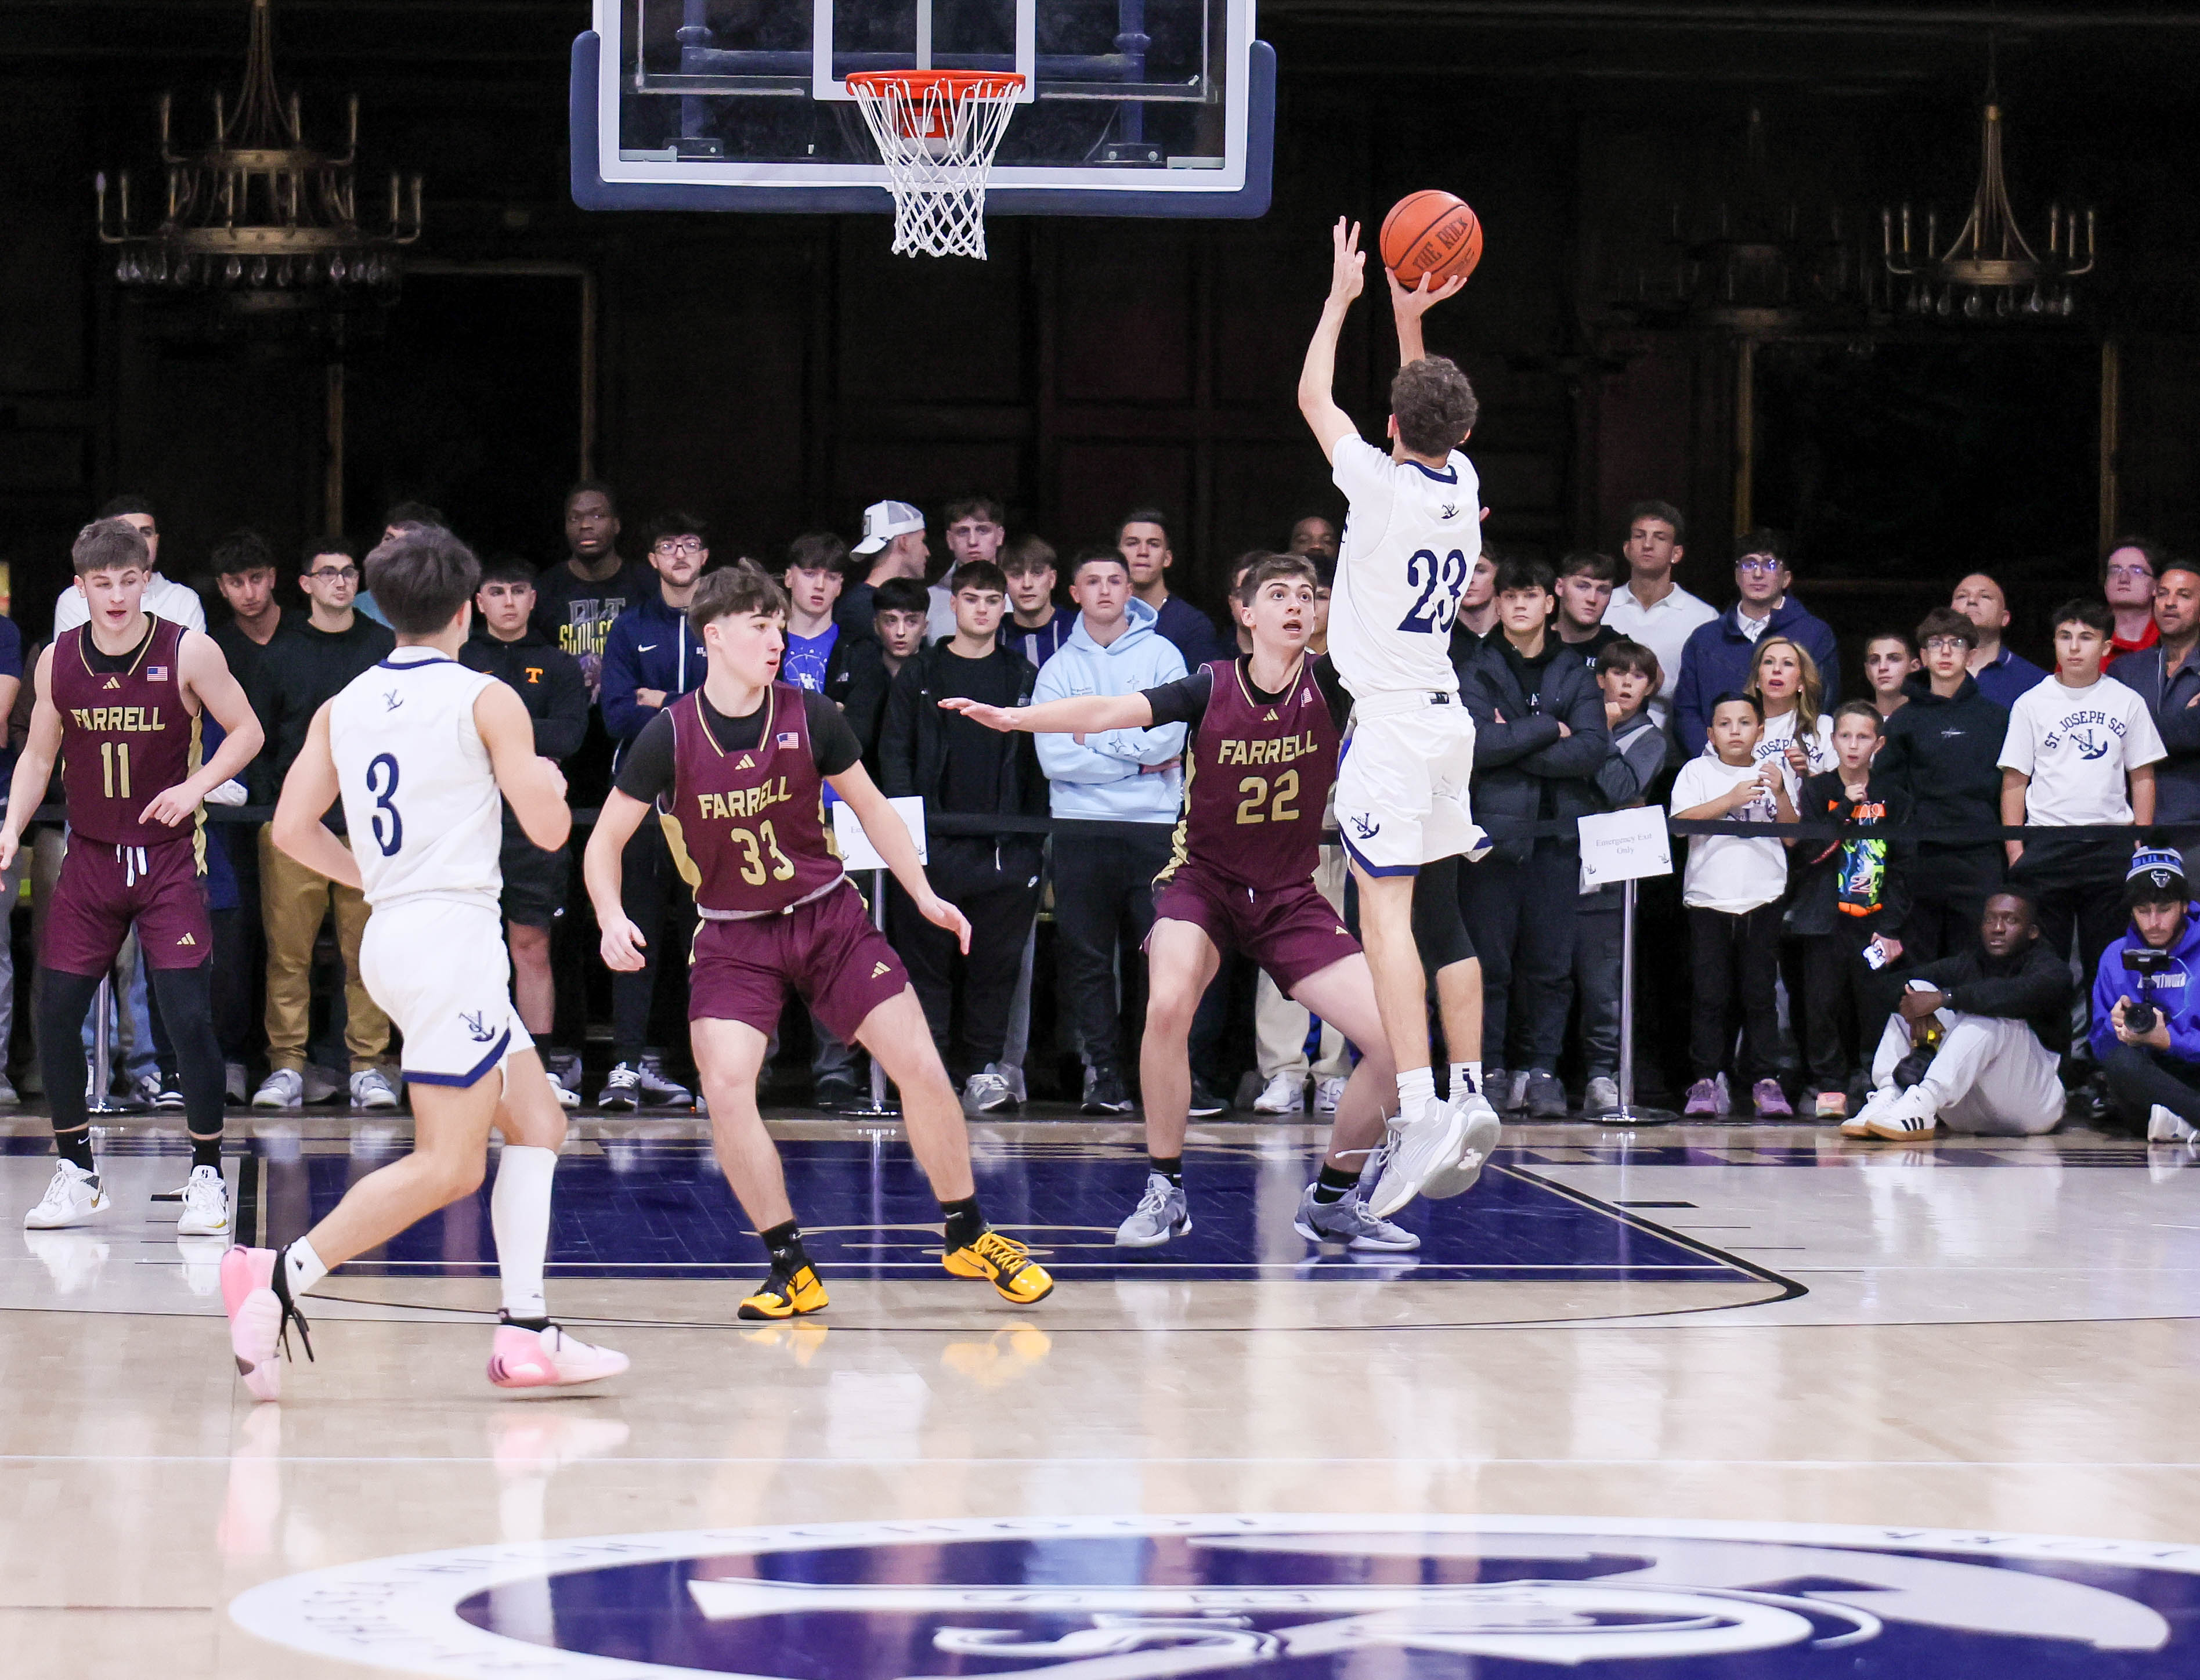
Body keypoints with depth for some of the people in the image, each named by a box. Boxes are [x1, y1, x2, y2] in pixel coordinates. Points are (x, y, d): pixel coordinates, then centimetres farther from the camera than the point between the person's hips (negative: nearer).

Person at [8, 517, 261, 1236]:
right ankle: (77, 1173, 14)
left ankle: (207, 1176, 2)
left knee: (188, 1017, -10)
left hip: (167, 858, -4)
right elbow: (38, 756, 12)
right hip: (90, 856, 4)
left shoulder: (188, 653, -8)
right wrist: (12, 831, -2)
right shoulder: (57, 661, 2)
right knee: (54, 1015, 0)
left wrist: (196, 786, -16)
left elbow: (246, 732, -1)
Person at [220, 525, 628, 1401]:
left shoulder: (343, 706, 10)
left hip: (392, 935, 8)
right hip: (454, 934, -8)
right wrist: (550, 781, 15)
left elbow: (291, 827, 7)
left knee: (537, 1120, 14)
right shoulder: (487, 700, -6)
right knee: (448, 1166, -8)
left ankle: (526, 1331, 7)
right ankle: (281, 1277, -17)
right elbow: (548, 828, -7)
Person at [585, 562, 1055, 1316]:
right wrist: (613, 918, -21)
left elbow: (871, 808, 8)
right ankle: (792, 1269, -6)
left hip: (829, 916, 1)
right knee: (725, 1087, -20)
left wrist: (926, 896, 0)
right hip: (733, 937, -1)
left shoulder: (809, 716, -7)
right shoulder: (669, 736, -12)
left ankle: (968, 1238, 14)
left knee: (922, 1069, -6)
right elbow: (606, 841, -3)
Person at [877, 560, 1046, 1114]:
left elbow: (1038, 763, 12)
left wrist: (1033, 834, 3)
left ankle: (985, 1069, 7)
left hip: (1005, 845, 1)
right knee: (927, 958, -1)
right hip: (932, 846, -1)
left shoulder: (1023, 678, 12)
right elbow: (894, 751, 6)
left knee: (996, 962, 1)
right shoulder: (920, 675, 9)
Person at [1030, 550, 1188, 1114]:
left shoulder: (1161, 655, 8)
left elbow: (1169, 738, -6)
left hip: (1154, 825, -2)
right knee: (1086, 959, -1)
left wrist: (1096, 737, -4)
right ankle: (1104, 1075, 3)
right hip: (1081, 827, 2)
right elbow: (1054, 756, -3)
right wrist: (1136, 759, -5)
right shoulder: (1059, 669, 10)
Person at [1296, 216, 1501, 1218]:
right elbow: (1434, 419, 28)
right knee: (1441, 918, 16)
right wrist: (1408, 317, 26)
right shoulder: (1462, 484, 5)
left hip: (1392, 722, -8)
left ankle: (1420, 1115, -25)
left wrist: (1344, 298, 12)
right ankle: (1470, 1097, 19)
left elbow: (1313, 397, 1)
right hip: (1447, 719, 8)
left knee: (1387, 916, -14)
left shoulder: (1383, 486, -13)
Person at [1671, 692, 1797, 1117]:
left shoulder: (1776, 772, 11)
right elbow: (1680, 821, -7)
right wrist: (1731, 800, -14)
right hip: (1708, 899, -1)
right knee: (1710, 994, -3)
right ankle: (1707, 1079, 1)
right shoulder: (1697, 772, 7)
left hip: (1763, 900, 1)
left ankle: (1764, 1079, 4)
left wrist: (1780, 794, -8)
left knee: (1759, 993, 0)